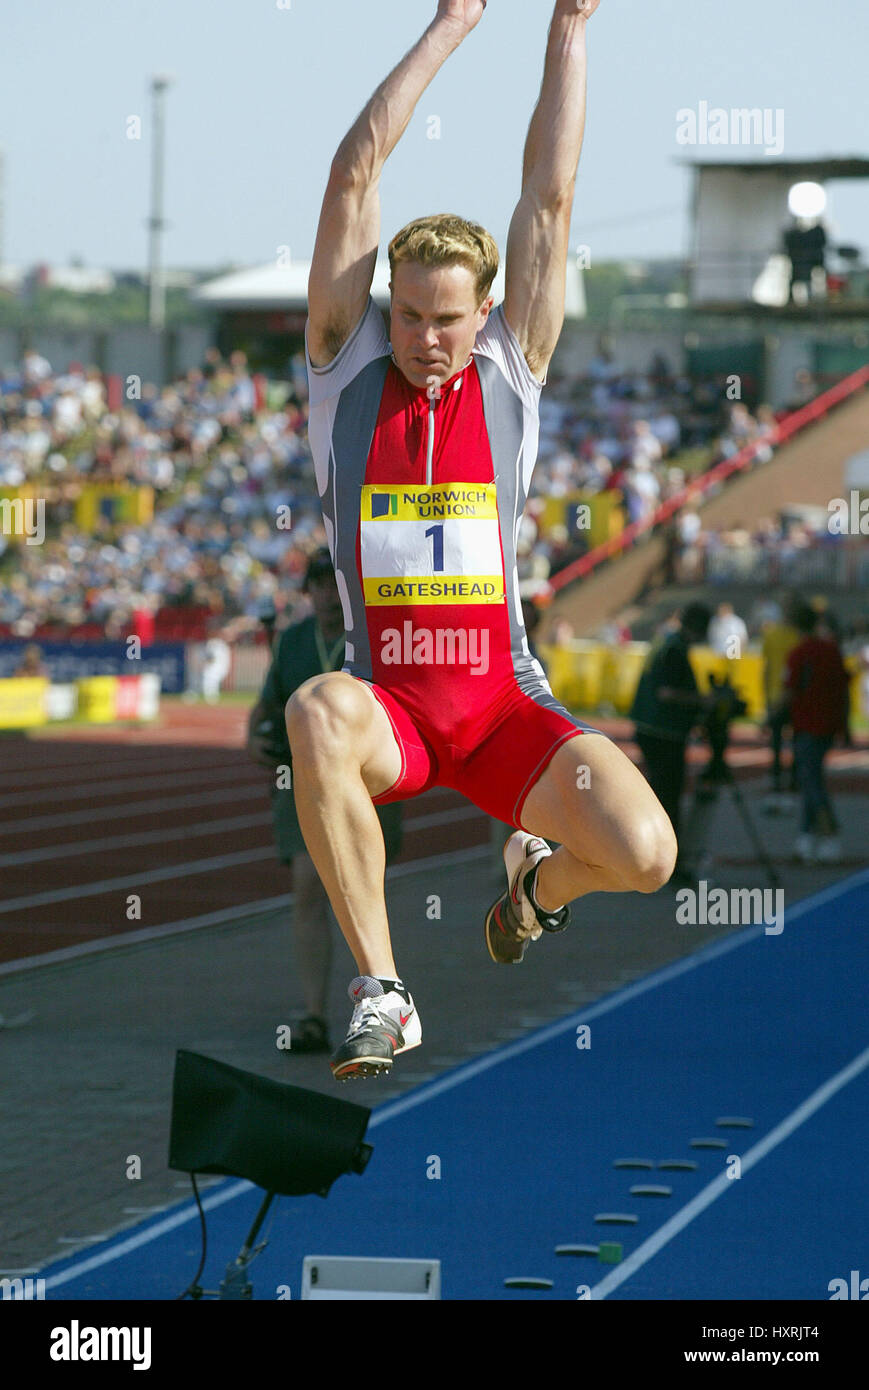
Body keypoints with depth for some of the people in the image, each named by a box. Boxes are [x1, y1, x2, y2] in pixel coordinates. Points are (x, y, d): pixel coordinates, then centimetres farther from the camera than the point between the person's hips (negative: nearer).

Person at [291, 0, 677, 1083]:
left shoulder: (512, 367, 4)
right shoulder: (346, 363, 2)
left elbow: (548, 195, 0)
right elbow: (355, 173, -3)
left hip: (504, 707, 2)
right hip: (387, 703, -1)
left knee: (643, 854, -23)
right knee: (316, 714, -39)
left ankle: (539, 874, 18)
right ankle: (379, 992, -27)